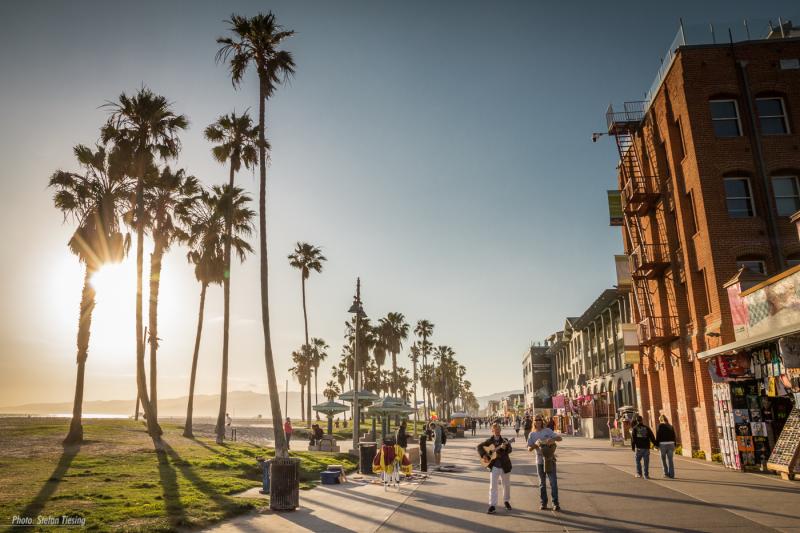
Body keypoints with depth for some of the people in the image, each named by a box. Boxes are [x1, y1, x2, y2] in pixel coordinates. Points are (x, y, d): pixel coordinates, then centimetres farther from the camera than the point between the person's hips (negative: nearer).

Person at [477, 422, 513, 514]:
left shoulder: (504, 441, -1)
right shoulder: (489, 441, 2)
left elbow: (509, 451, -15)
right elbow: (479, 446, 5)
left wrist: (505, 448, -37)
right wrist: (483, 454, -10)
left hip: (505, 466, 1)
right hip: (493, 466, -1)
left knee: (507, 485, 14)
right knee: (492, 486, -5)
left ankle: (506, 501, 36)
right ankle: (492, 505, -1)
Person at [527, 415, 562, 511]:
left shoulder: (548, 431, 2)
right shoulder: (532, 434, 5)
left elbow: (560, 438, -3)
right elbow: (529, 449, 3)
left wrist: (553, 439, -23)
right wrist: (535, 445, -17)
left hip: (550, 459, -1)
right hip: (540, 460, 2)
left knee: (553, 481, -5)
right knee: (542, 483, 9)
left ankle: (555, 503, 1)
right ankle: (543, 503, 18)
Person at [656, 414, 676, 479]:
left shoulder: (660, 426, -2)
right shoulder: (671, 426, 12)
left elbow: (658, 436, -7)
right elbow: (674, 436, 12)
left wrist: (657, 445, -3)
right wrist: (674, 446, 16)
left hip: (663, 444, -4)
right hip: (671, 444, 4)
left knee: (663, 459, 9)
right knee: (670, 460, 7)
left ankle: (666, 473, 4)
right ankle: (671, 474, 5)